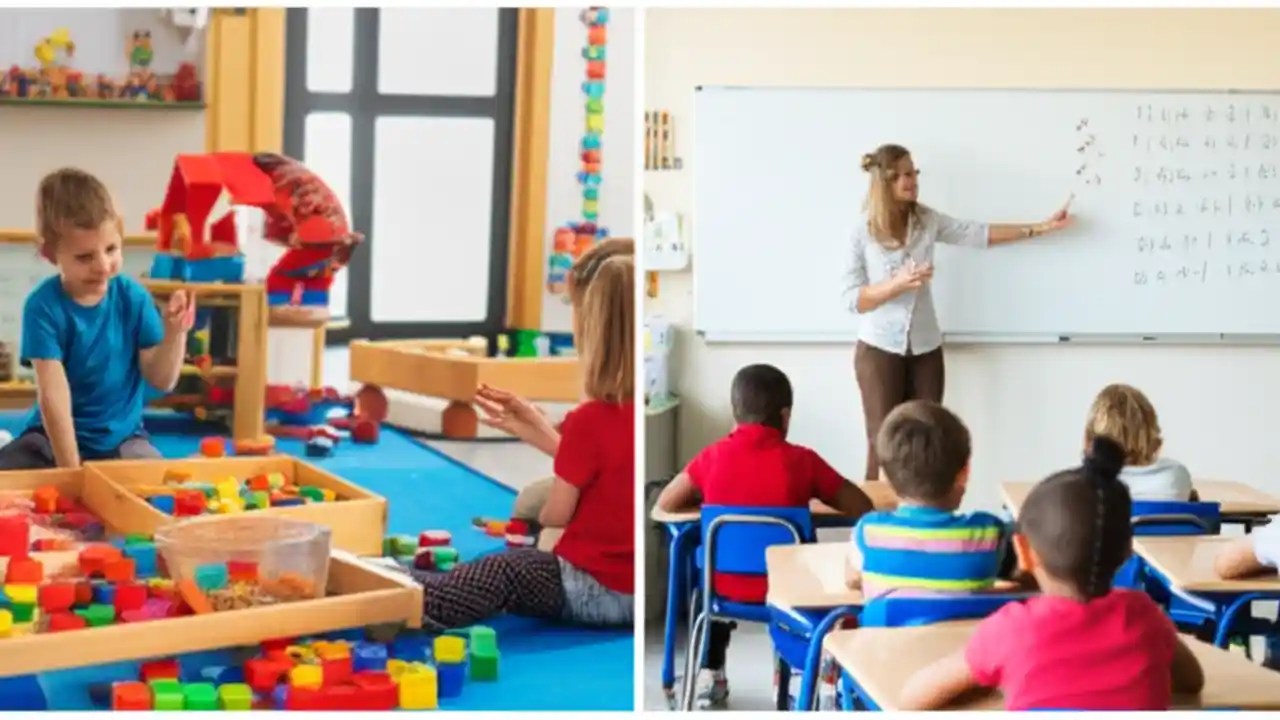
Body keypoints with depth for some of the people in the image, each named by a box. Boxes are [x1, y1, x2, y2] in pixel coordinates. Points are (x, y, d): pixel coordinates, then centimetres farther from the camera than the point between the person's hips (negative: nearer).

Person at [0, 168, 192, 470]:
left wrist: (174, 333, -24)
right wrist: (70, 469, -23)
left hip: (122, 439, 2)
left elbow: (161, 380, -5)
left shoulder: (133, 297, -7)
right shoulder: (44, 306, -16)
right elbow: (53, 395, -20)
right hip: (56, 436, -1)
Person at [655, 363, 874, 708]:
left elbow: (666, 503, 4)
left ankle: (710, 675, 33)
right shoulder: (801, 460, -10)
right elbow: (862, 508, -3)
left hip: (726, 587, 2)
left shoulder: (714, 456, -7)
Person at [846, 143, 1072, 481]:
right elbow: (853, 299, -11)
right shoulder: (862, 231, -9)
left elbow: (978, 234, 5)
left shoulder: (927, 220, 3)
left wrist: (1041, 227, 3)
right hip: (879, 349, -4)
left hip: (925, 348, 4)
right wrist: (898, 283, -25)